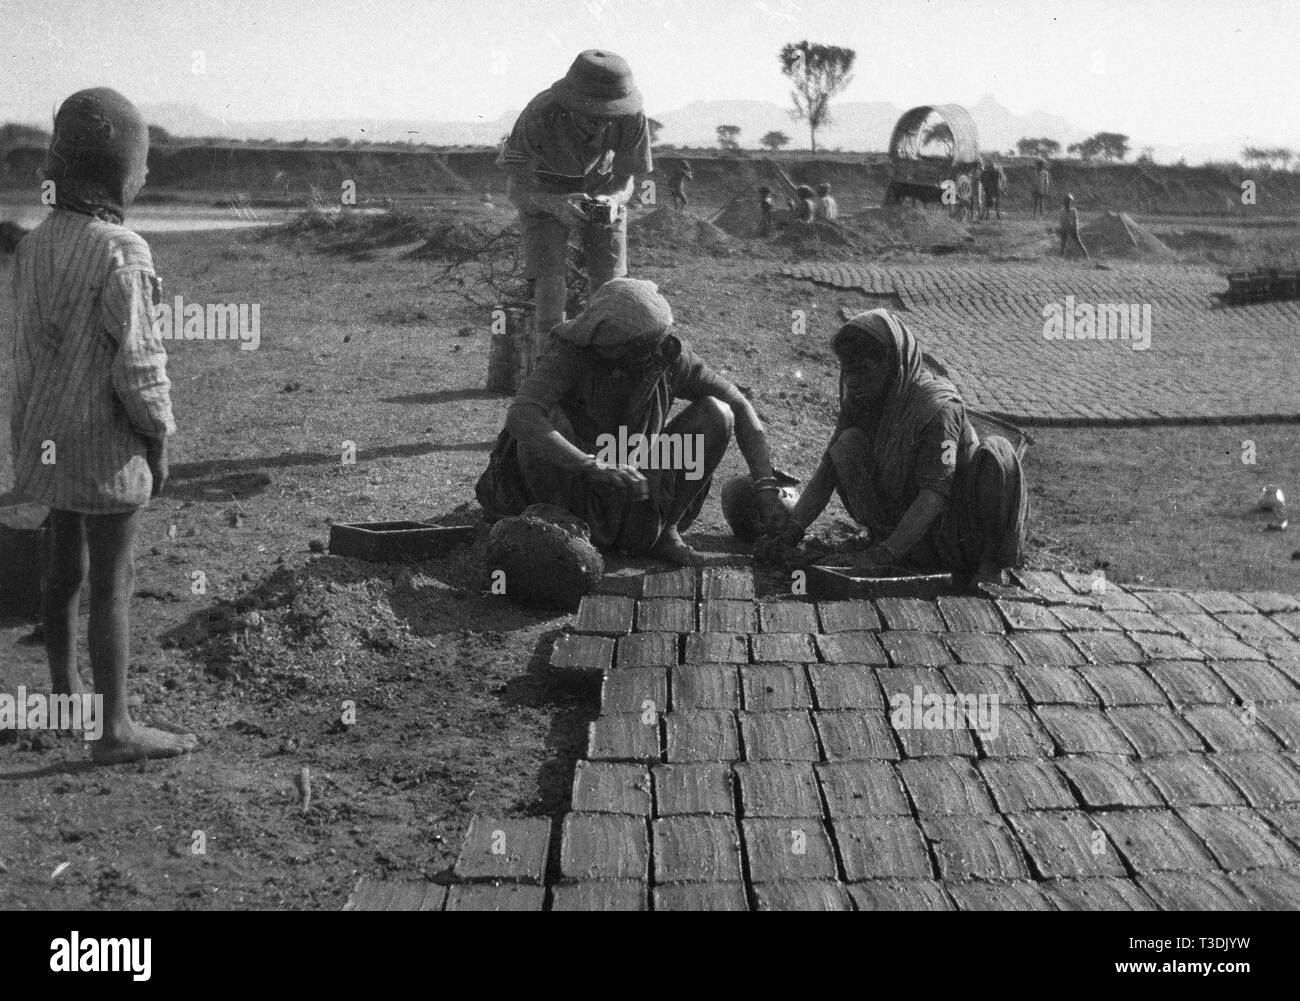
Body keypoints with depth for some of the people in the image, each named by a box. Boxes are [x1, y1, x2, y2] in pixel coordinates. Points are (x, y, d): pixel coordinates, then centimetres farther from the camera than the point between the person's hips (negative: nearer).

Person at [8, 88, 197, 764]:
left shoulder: (35, 246, 3)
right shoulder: (120, 253, -21)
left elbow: (27, 350, 10)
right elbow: (136, 363, -21)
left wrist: (31, 430, 18)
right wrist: (159, 441, -8)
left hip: (48, 436, 8)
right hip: (107, 443, -8)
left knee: (66, 563, 19)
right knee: (112, 582, 0)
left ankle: (65, 695, 34)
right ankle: (115, 729, 7)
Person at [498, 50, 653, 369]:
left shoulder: (632, 118, -34)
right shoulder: (538, 117, -39)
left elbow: (625, 179, -17)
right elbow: (517, 190, -29)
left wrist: (613, 201, -42)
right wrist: (555, 204, -50)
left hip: (603, 192, 2)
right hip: (544, 194, -2)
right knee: (550, 290, -16)